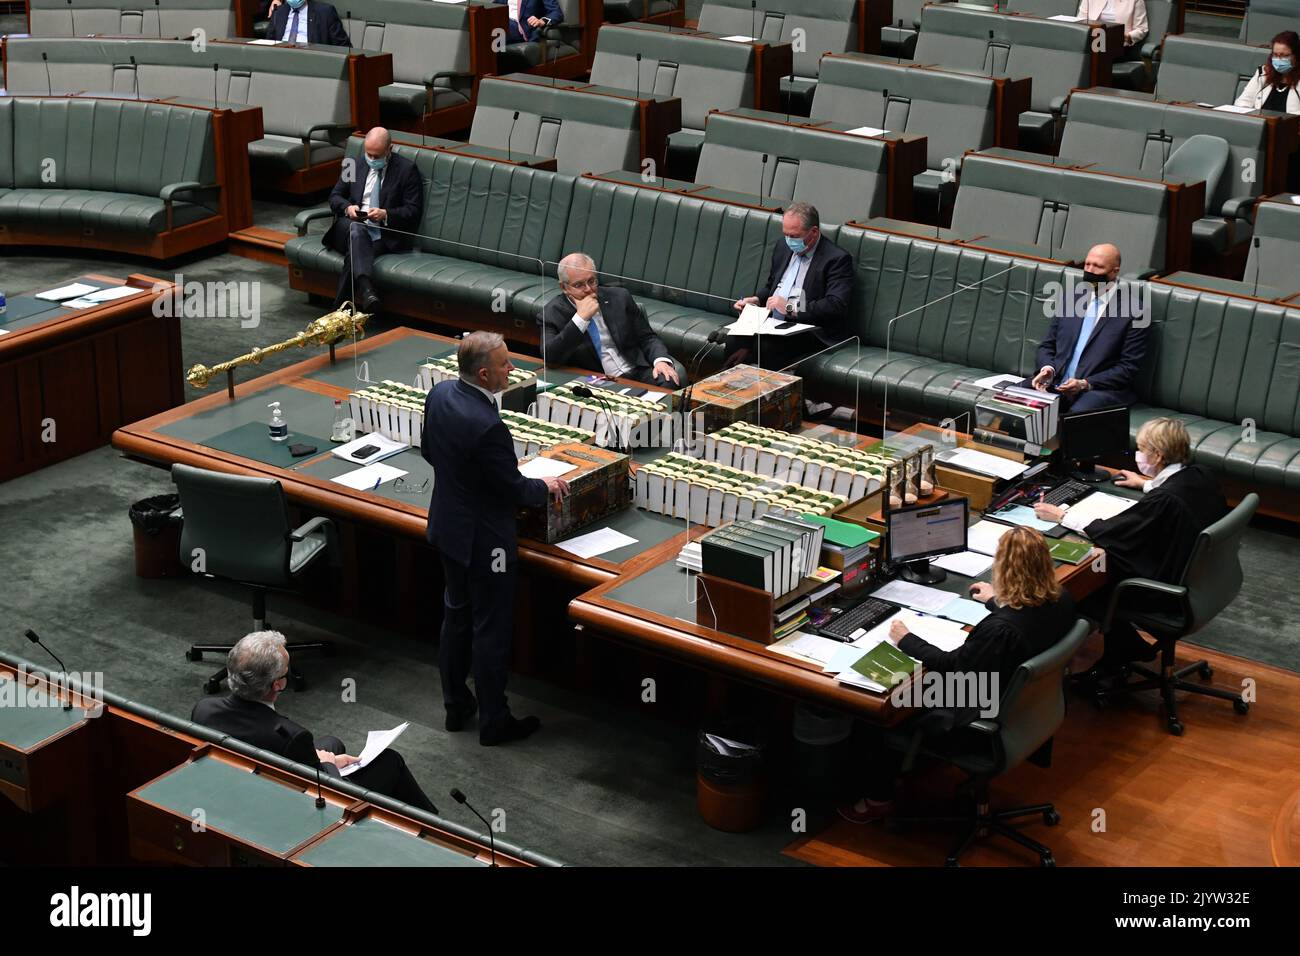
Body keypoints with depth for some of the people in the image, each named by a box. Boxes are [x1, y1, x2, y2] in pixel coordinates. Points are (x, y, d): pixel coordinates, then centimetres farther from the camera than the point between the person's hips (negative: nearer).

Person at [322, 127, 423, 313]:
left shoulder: (407, 170, 2)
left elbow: (414, 211, -2)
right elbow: (335, 196, 17)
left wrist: (386, 214, -18)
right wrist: (347, 207, -7)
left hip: (386, 233, -2)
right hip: (351, 226, 2)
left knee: (354, 250, -34)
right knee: (356, 229, -36)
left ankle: (341, 307, -38)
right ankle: (366, 289, -60)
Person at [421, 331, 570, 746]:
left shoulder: (439, 394, -7)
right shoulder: (487, 425, -33)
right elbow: (514, 490, -22)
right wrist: (545, 486, -2)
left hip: (446, 526, 9)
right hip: (482, 539, -9)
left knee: (457, 614, 23)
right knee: (491, 629, 7)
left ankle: (456, 704, 37)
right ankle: (493, 720, 21)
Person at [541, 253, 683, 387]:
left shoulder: (619, 298, 10)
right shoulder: (552, 314, 0)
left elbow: (647, 337, 14)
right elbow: (550, 357, -14)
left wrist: (661, 360, -9)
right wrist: (580, 318, -19)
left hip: (637, 373, 3)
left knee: (669, 380, -28)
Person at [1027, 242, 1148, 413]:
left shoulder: (1133, 311, 0)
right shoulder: (1070, 299, 17)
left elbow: (1128, 367, -4)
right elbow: (1046, 346, 19)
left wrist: (1085, 384, -15)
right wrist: (1048, 368, -4)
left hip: (1100, 390, -4)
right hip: (1055, 383, 5)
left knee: (1078, 412, -38)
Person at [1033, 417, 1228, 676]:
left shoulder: (1163, 500, -29)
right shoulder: (1198, 476, -5)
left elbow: (1108, 531, -20)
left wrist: (1061, 516, -8)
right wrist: (1146, 484, 37)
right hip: (1197, 574, 9)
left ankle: (1126, 649, 17)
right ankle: (1126, 648, 20)